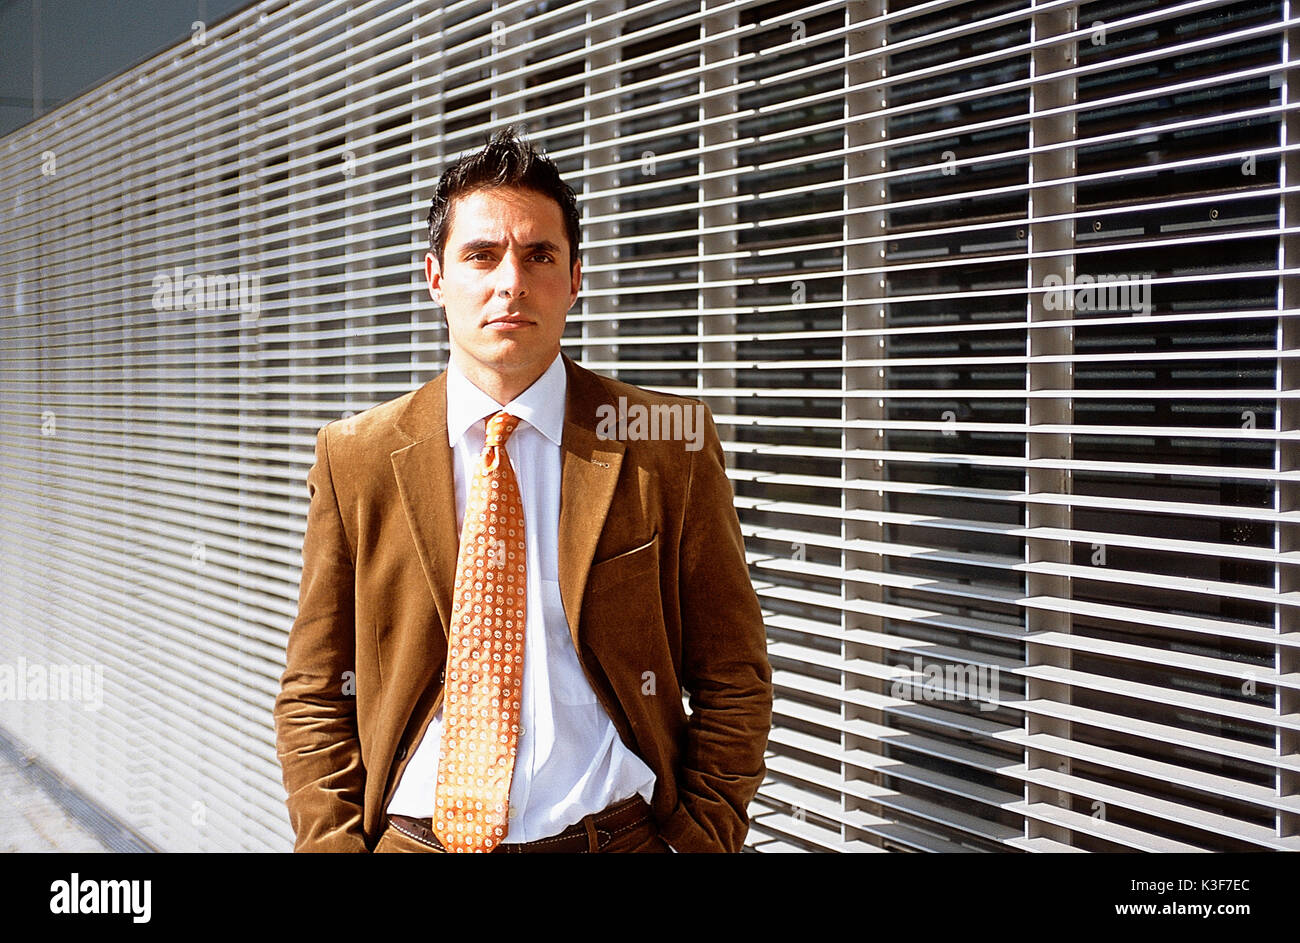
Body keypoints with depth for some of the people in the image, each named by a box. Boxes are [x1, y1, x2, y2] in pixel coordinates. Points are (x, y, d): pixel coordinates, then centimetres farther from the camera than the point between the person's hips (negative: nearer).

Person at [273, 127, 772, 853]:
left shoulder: (669, 447, -5)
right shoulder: (355, 457, -1)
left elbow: (733, 681, -2)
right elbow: (314, 695, 2)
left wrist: (700, 840, -11)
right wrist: (336, 843, -8)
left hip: (614, 835, -1)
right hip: (411, 837, 1)